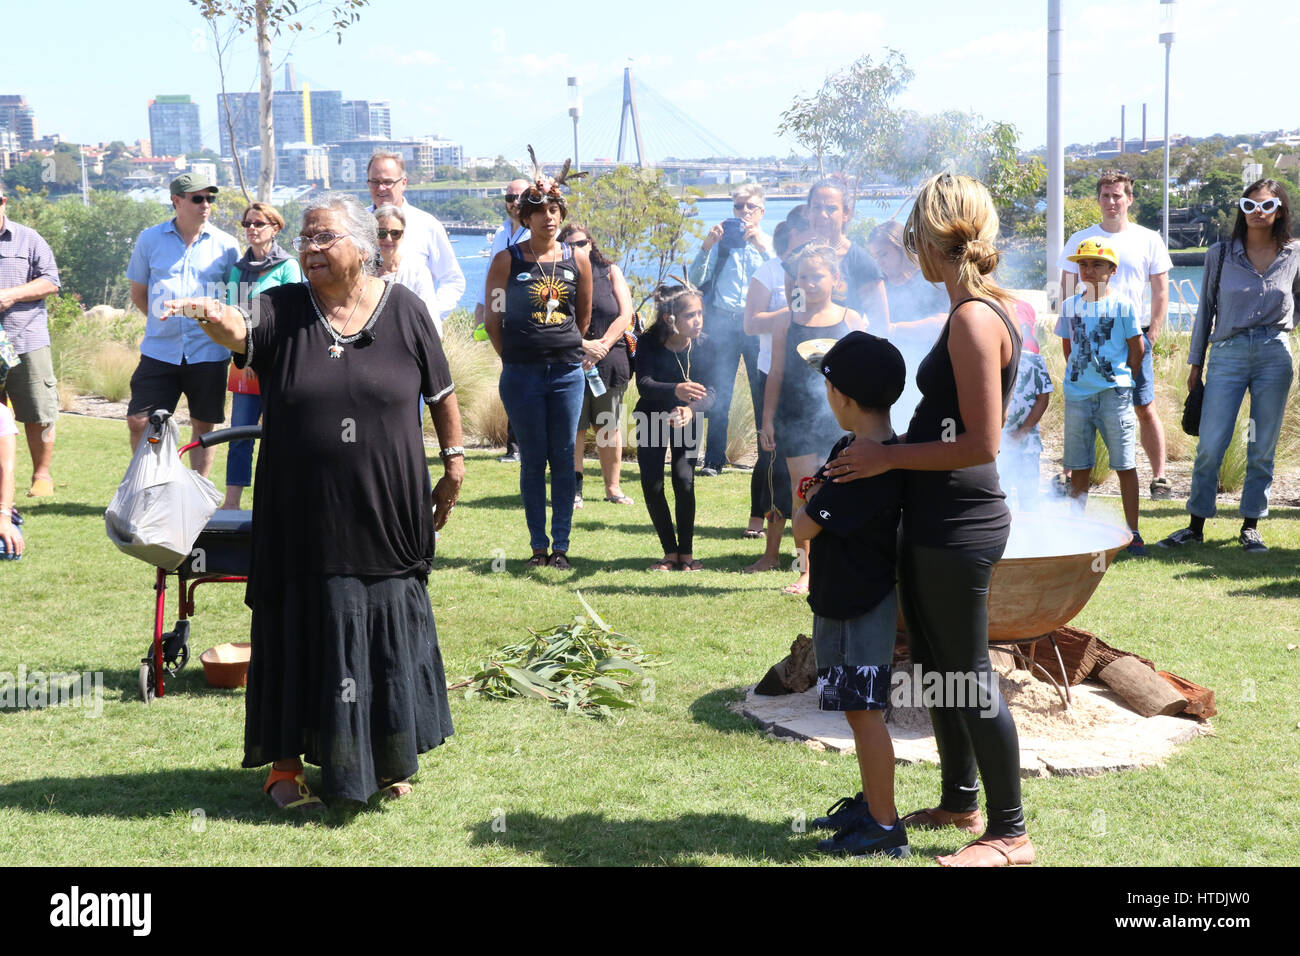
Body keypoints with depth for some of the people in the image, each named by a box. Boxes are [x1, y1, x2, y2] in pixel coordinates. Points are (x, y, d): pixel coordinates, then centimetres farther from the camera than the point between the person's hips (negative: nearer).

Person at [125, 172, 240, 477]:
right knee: (139, 421, -3)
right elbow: (138, 294, 14)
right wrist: (163, 321, 8)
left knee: (204, 425, 6)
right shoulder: (150, 239, 4)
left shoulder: (225, 244, 2)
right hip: (160, 351, 1)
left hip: (208, 352, 0)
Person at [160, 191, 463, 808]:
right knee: (303, 634, 5)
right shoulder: (283, 310, 0)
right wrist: (210, 315, -43)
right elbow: (239, 331, -21)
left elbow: (441, 393, 8)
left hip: (386, 515, 0)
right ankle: (287, 762, 21)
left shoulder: (403, 308, 0)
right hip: (304, 516, 0)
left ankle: (389, 760, 29)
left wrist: (454, 463, 7)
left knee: (388, 634, 10)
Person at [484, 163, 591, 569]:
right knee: (533, 460, 4)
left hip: (568, 372, 2)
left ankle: (561, 546, 9)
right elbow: (493, 318, 4)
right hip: (522, 375, -2)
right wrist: (514, 357, 6)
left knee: (563, 459, 3)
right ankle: (538, 546, 12)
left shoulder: (577, 259, 5)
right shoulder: (507, 260, -2)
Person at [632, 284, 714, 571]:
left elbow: (711, 389, -23)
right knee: (652, 485, -6)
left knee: (684, 481, -14)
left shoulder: (704, 344, -19)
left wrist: (690, 409, -45)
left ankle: (686, 552, 1)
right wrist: (676, 390, -56)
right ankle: (670, 552, 9)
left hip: (687, 419, 0)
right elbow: (644, 384, -36)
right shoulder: (648, 343, -23)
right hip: (652, 418, 0)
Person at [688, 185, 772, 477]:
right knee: (718, 394, -2)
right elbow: (695, 280, 4)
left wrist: (762, 248, -14)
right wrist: (706, 247, -9)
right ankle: (713, 461, 2)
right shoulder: (721, 241, 14)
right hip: (722, 322, 0)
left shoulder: (770, 243, 13)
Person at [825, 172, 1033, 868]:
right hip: (935, 521, 10)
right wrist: (888, 452, 16)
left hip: (959, 525, -10)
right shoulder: (978, 312, 12)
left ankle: (1009, 835, 12)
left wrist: (889, 457, -17)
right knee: (934, 667, 21)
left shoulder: (975, 319, -19)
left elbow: (981, 443, -23)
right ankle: (960, 803, 37)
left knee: (968, 677, 0)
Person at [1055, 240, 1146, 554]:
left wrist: (1120, 378, 1)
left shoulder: (1122, 306, -2)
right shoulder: (1070, 306, 8)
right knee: (1078, 468, 7)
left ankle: (1132, 533, 5)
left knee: (1125, 465, -1)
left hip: (1114, 392, -3)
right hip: (1077, 395, 3)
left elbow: (1137, 349, 3)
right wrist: (1079, 374, 11)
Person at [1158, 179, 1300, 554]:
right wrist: (1195, 362, 9)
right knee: (1210, 446, -4)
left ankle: (1251, 525, 16)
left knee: (1262, 448, 5)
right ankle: (1196, 525, 7)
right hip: (1228, 354, -1)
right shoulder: (1220, 254, 4)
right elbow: (1206, 309, 10)